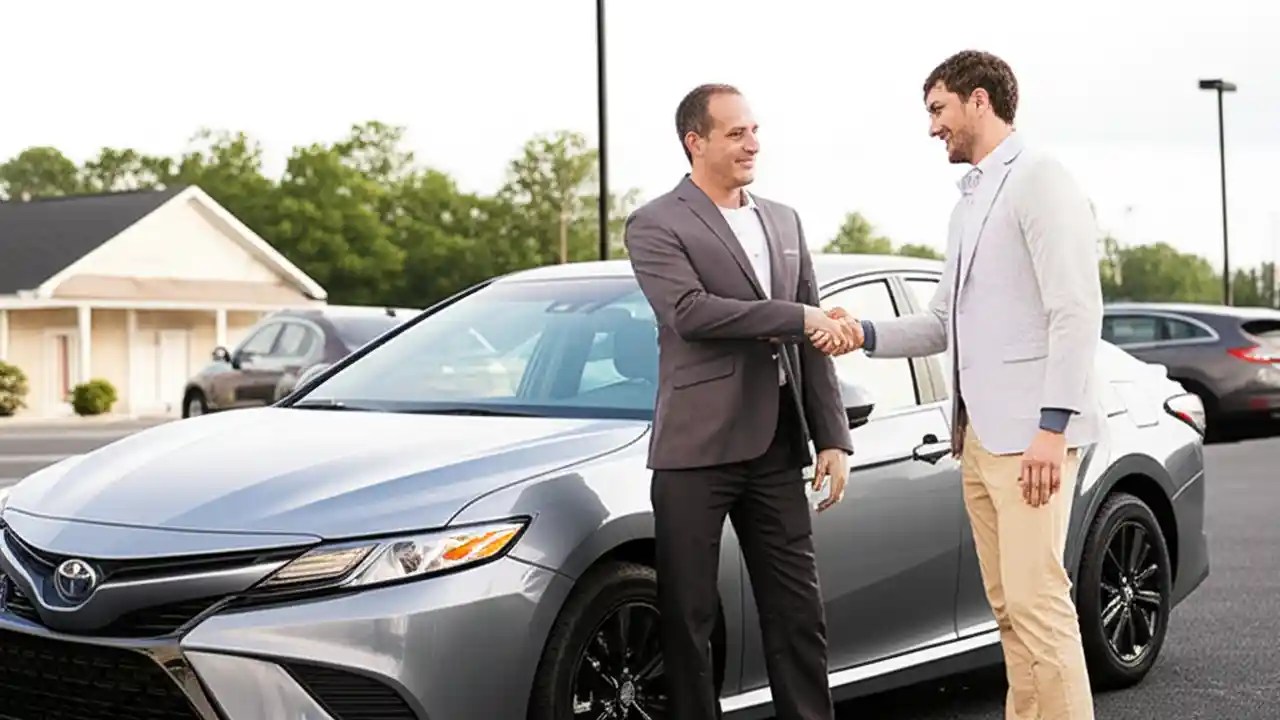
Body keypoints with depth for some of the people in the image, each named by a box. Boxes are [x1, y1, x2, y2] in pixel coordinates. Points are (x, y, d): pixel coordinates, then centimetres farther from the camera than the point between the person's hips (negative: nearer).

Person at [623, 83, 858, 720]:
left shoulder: (784, 222, 16)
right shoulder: (655, 226, -3)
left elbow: (811, 344, 15)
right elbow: (690, 312, -19)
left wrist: (833, 438, 9)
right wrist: (796, 317, -17)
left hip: (775, 447, 5)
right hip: (696, 450, -5)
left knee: (797, 613, 9)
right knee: (689, 616, 2)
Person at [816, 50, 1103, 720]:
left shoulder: (1039, 180, -6)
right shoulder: (968, 201, 21)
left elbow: (1077, 310, -14)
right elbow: (942, 323, 21)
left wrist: (1052, 425, -21)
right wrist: (865, 333, 4)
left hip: (1028, 431, -9)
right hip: (978, 433, 9)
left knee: (1036, 600, -12)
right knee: (1008, 605, 8)